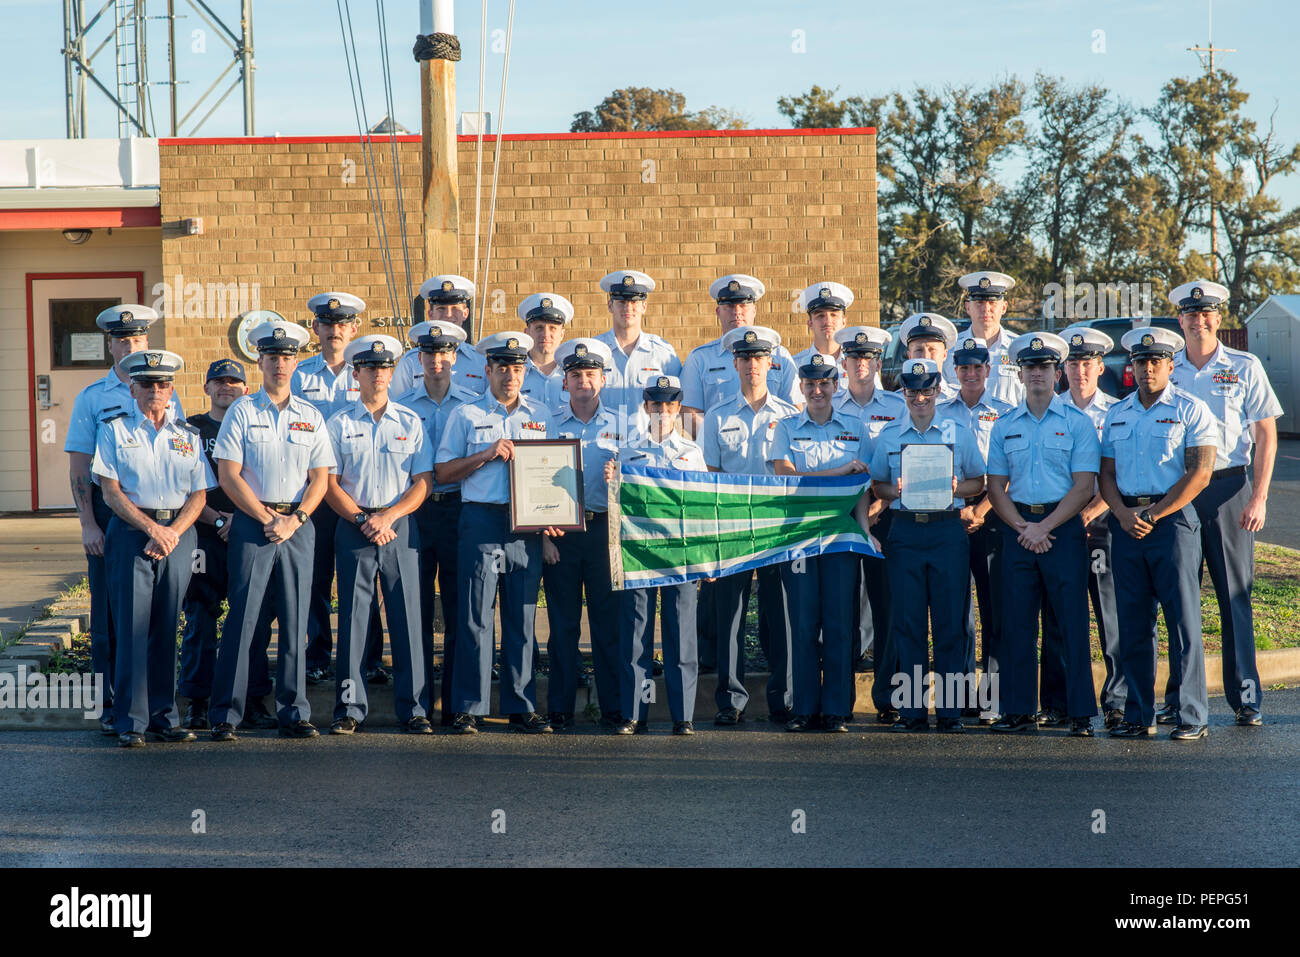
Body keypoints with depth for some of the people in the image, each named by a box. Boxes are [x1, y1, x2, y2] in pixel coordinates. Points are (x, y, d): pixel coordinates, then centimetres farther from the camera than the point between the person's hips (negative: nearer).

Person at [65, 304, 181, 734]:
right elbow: (79, 468, 1)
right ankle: (110, 705, 7)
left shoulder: (168, 396, 10)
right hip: (108, 509, -2)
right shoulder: (92, 398, 5)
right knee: (109, 610, 1)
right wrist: (88, 524, -8)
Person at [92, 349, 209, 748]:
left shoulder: (187, 434, 13)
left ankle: (164, 717, 11)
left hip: (178, 534, 3)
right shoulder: (115, 429, 6)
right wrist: (151, 528, -13)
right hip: (131, 533, -2)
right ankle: (131, 722, -3)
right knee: (132, 626, -6)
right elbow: (111, 490, -2)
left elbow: (199, 494, 8)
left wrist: (172, 533, -8)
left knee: (166, 628, 5)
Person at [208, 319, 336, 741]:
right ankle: (225, 713, -1)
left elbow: (320, 479, 7)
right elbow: (229, 475, -3)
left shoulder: (311, 417, 11)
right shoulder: (242, 412, 3)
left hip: (298, 525, 3)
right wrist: (267, 520, -8)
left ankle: (293, 711, 9)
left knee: (295, 620, 3)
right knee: (242, 617, -5)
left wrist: (293, 521, -8)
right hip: (251, 522, -2)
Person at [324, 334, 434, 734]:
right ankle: (349, 707, 5)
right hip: (354, 528, 0)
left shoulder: (410, 422, 9)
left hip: (400, 526, 0)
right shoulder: (339, 423, 7)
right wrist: (363, 520, -9)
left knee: (407, 616, -2)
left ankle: (414, 708, 3)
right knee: (352, 616, -1)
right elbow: (329, 483, 3)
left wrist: (388, 515, -10)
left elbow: (423, 481, 4)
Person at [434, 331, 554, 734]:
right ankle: (467, 708, 1)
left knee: (522, 618, 4)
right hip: (481, 522, -2)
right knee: (475, 617, -4)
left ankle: (522, 707, 9)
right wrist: (487, 454, -10)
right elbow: (442, 472, 2)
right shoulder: (466, 415, 7)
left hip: (527, 526, 3)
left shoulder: (540, 416, 15)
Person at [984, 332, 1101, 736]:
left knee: (1072, 622, -4)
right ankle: (1019, 711, 11)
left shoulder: (1077, 422, 1)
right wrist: (1023, 527, -6)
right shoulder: (1004, 426, 11)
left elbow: (1084, 486, -5)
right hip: (1017, 529, 3)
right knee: (1016, 622, 4)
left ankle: (1081, 714, -1)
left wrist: (1044, 527, -12)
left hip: (1063, 527, -3)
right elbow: (996, 487, 10)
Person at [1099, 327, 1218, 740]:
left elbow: (1199, 473, -9)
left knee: (1183, 620, -5)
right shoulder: (1116, 414, 15)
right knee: (1133, 624, 6)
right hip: (1126, 523, 5)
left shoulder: (1190, 410, -1)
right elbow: (1106, 474, 13)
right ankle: (1139, 714, 12)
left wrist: (1153, 514, -13)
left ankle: (1192, 716, 0)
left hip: (1173, 518, -5)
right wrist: (1123, 513, -5)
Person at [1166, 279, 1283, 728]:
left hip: (1228, 487, -2)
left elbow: (1266, 434, 2)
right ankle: (1178, 698, 10)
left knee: (1236, 597, 1)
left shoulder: (1244, 368, 3)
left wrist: (1258, 497, -6)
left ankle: (1246, 698, 6)